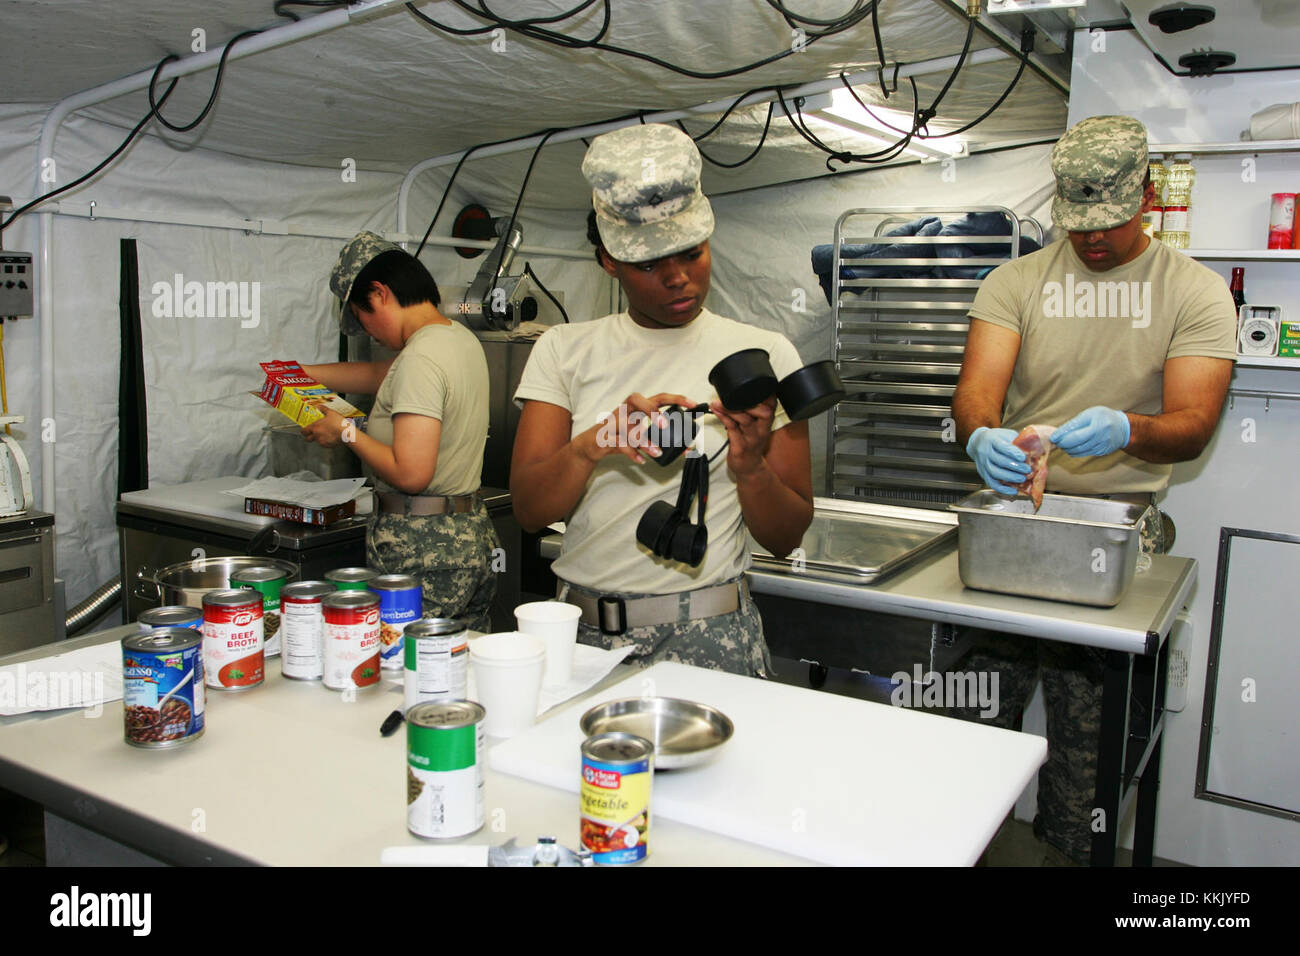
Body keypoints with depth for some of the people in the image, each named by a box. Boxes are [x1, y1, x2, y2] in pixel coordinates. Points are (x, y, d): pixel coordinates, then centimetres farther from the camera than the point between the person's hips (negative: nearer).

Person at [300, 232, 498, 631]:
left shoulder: (420, 357, -17)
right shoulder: (462, 338, 11)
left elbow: (411, 474, -23)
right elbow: (382, 376, 28)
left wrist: (347, 432, -8)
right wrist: (301, 373, 34)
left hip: (423, 551, -9)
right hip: (472, 534, 9)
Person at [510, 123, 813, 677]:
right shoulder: (563, 351, 7)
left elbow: (785, 539, 4)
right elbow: (529, 510, -2)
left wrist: (750, 466, -15)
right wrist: (594, 443, -20)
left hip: (708, 638, -1)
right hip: (581, 631, 2)